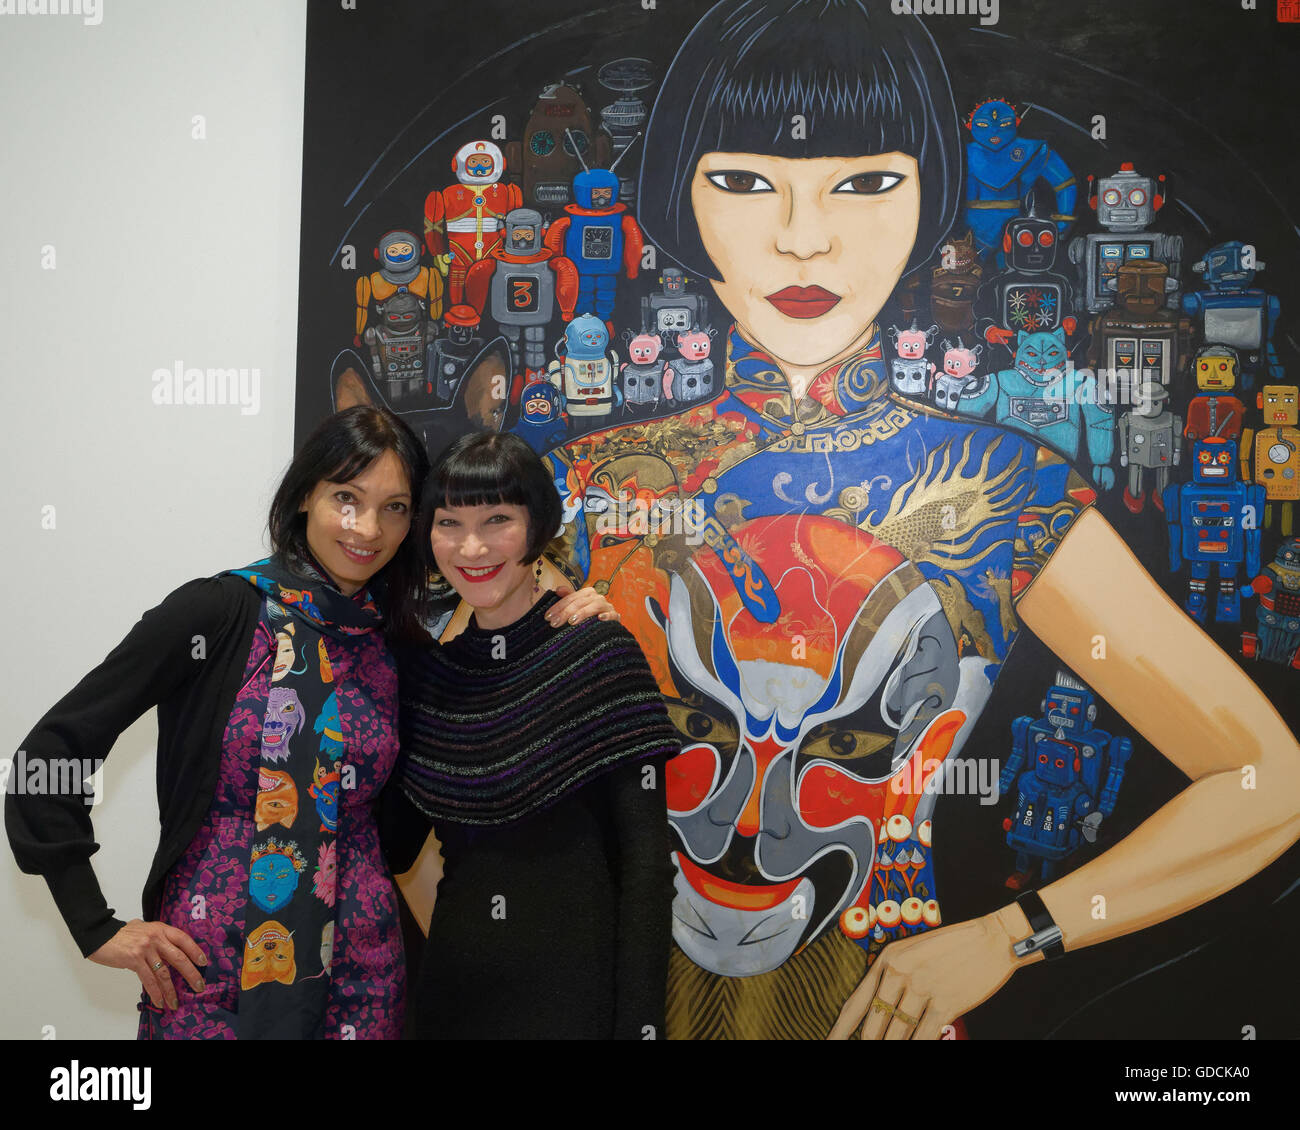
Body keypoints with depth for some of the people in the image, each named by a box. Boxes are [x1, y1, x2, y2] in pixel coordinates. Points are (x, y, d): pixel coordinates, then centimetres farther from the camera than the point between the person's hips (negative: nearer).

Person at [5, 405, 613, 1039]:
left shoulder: (398, 645, 3)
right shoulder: (220, 612, -10)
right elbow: (54, 752, -9)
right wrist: (98, 930, -8)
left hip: (360, 972, 4)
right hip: (210, 960, -3)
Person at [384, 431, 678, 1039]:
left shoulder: (599, 653, -12)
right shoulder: (425, 668, 3)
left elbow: (644, 862, -13)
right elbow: (395, 840, 11)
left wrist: (638, 1023, -16)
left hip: (573, 985, -4)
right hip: (450, 984, 5)